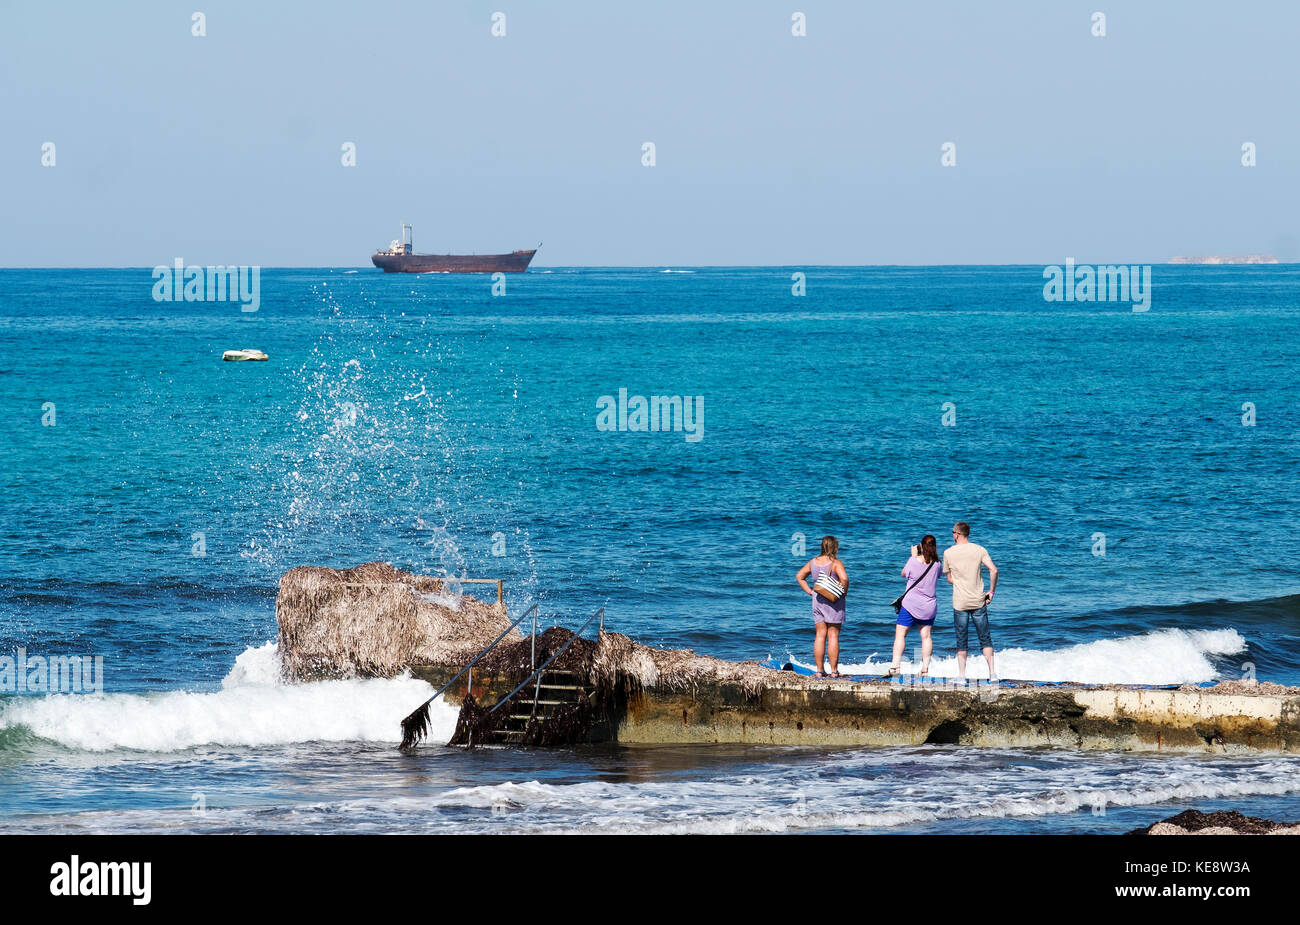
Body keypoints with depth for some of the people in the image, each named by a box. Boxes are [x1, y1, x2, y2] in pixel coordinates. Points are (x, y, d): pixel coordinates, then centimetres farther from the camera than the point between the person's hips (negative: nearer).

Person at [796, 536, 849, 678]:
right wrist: (844, 592, -11)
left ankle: (820, 670, 8)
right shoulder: (835, 563, -12)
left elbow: (799, 576, 13)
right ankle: (834, 670, 2)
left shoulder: (813, 562, 6)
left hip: (817, 600, 5)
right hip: (833, 602, -5)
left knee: (820, 635, 8)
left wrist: (809, 592, 11)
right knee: (833, 636, 0)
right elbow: (844, 578, -27)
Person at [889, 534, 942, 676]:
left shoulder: (914, 561, -12)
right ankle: (925, 668, 9)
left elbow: (904, 574, 5)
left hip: (911, 604, -4)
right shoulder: (936, 563, -4)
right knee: (926, 635, 11)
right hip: (929, 606, 4)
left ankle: (895, 666, -13)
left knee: (900, 634, -2)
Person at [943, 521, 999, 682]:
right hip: (979, 601, 1)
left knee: (961, 641, 8)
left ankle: (961, 675, 6)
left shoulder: (948, 553, -2)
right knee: (985, 639, 9)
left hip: (960, 603, -1)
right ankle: (992, 673, 2)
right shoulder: (979, 550, -1)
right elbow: (993, 570, -11)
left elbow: (949, 579, 6)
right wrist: (991, 592, -2)